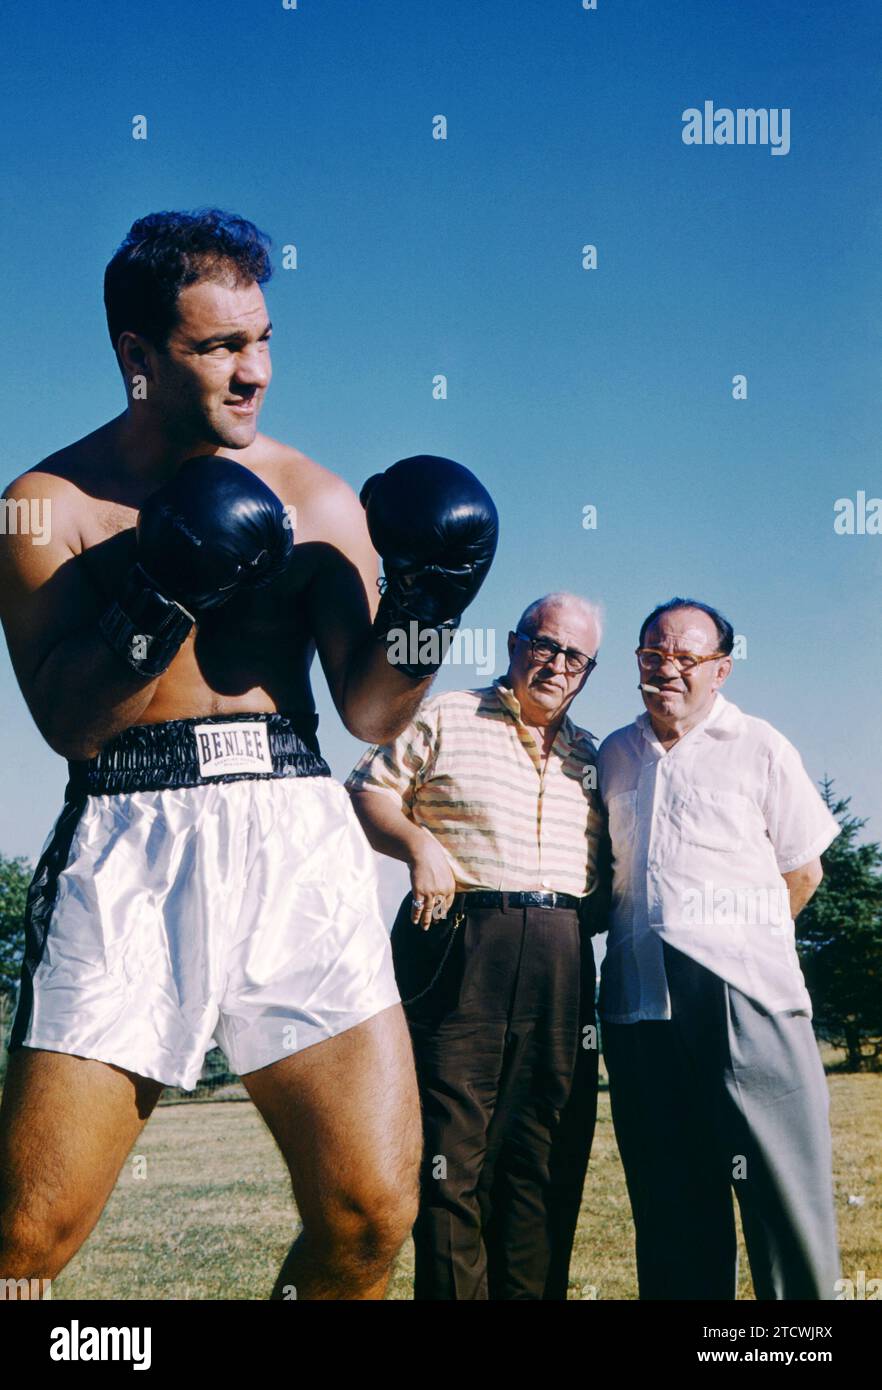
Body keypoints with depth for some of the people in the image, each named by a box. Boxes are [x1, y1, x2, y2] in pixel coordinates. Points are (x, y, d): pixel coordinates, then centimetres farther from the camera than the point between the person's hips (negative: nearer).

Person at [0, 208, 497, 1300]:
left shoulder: (317, 500, 12)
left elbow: (371, 712, 8)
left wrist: (422, 611, -9)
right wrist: (163, 603, -16)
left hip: (294, 839, 2)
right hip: (126, 846, -2)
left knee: (370, 1212, -7)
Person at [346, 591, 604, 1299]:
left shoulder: (590, 756, 21)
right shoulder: (446, 719, 8)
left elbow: (609, 868, 27)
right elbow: (366, 793, 1)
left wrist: (591, 920, 9)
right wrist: (419, 843, -15)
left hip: (562, 969, 4)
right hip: (460, 948, -4)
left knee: (547, 1148, 3)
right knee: (452, 1140, -4)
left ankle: (531, 1290, 10)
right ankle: (453, 1290, 3)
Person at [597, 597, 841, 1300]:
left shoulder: (760, 748, 5)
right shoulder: (613, 756, 17)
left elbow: (803, 871, 9)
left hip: (747, 999, -4)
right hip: (639, 1000, 4)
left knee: (785, 1189, -6)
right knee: (670, 1206, 8)